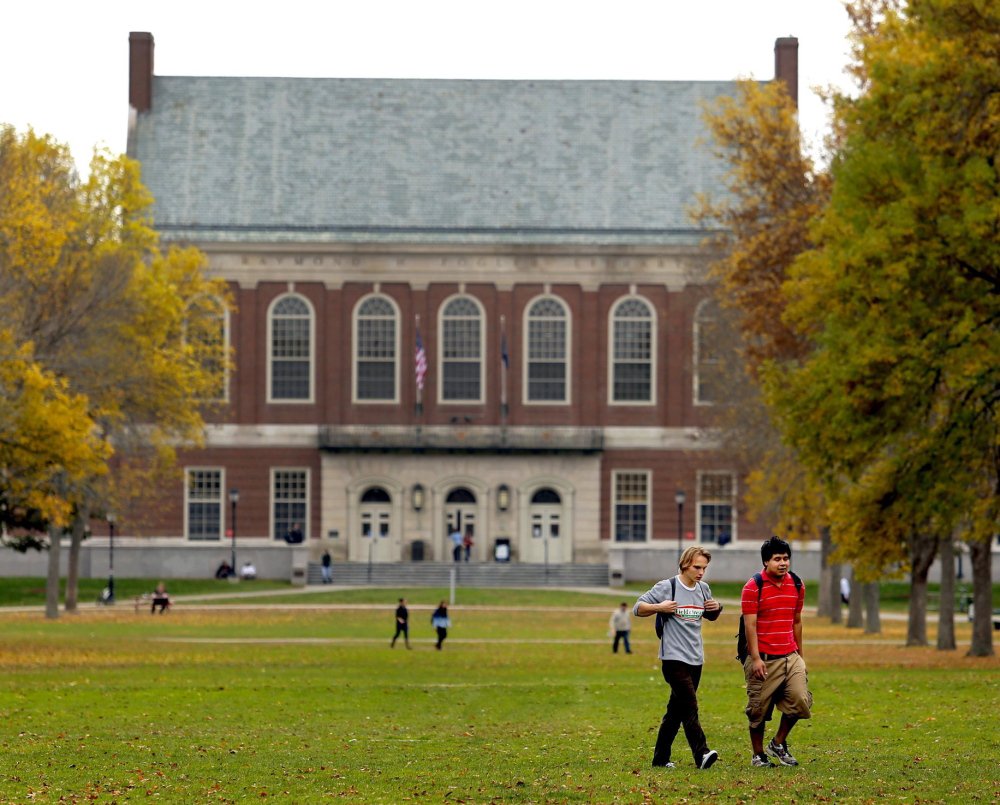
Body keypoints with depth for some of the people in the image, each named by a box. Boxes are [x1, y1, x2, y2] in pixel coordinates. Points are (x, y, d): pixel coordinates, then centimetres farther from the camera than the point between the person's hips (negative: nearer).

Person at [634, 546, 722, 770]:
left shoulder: (703, 589, 12)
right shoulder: (667, 587, -5)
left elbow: (710, 616, 28)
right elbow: (638, 608, -2)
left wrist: (717, 608, 6)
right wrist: (659, 607, -18)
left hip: (695, 659, 7)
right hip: (674, 658, -7)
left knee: (677, 709, 10)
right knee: (690, 707, -17)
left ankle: (661, 757, 16)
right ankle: (701, 754, -26)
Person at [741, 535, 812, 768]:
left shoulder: (797, 585, 10)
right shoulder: (753, 588, -8)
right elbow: (750, 625, -11)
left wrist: (800, 654, 20)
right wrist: (756, 659, -16)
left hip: (790, 657, 5)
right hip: (763, 659, -5)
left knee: (800, 700, -8)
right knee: (759, 709, 2)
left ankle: (778, 744, 12)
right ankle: (758, 755, 17)